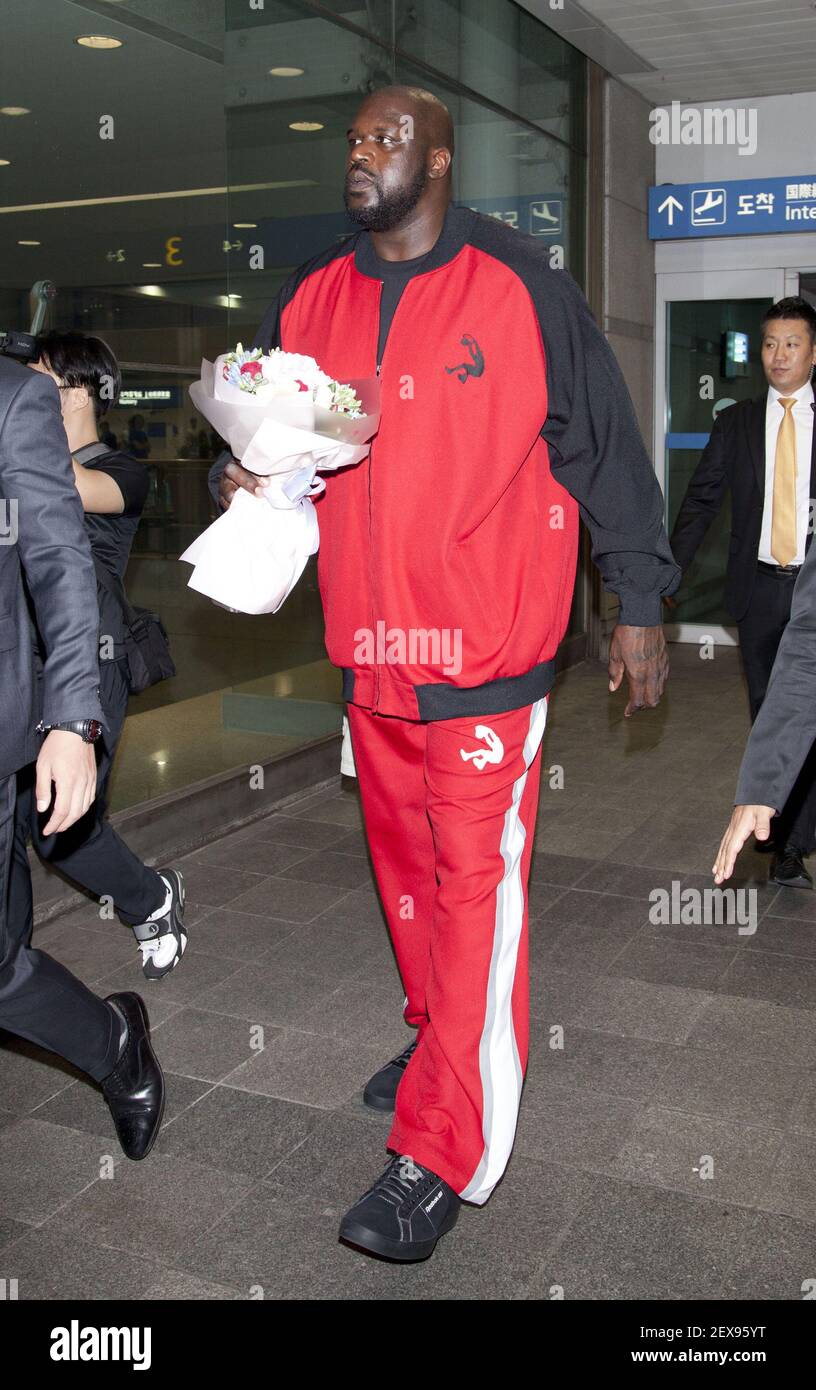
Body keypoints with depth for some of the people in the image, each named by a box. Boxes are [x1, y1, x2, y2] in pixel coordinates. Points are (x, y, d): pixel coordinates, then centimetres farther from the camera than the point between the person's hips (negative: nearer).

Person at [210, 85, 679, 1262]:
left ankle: (442, 1154, 4)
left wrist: (639, 598, -1)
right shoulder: (312, 300, 10)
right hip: (372, 643, 6)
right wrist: (241, 476, -5)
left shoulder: (518, 285, -4)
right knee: (403, 859, 16)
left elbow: (605, 440, -1)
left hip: (488, 646, -5)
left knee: (476, 881, -4)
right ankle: (442, 1037, 39)